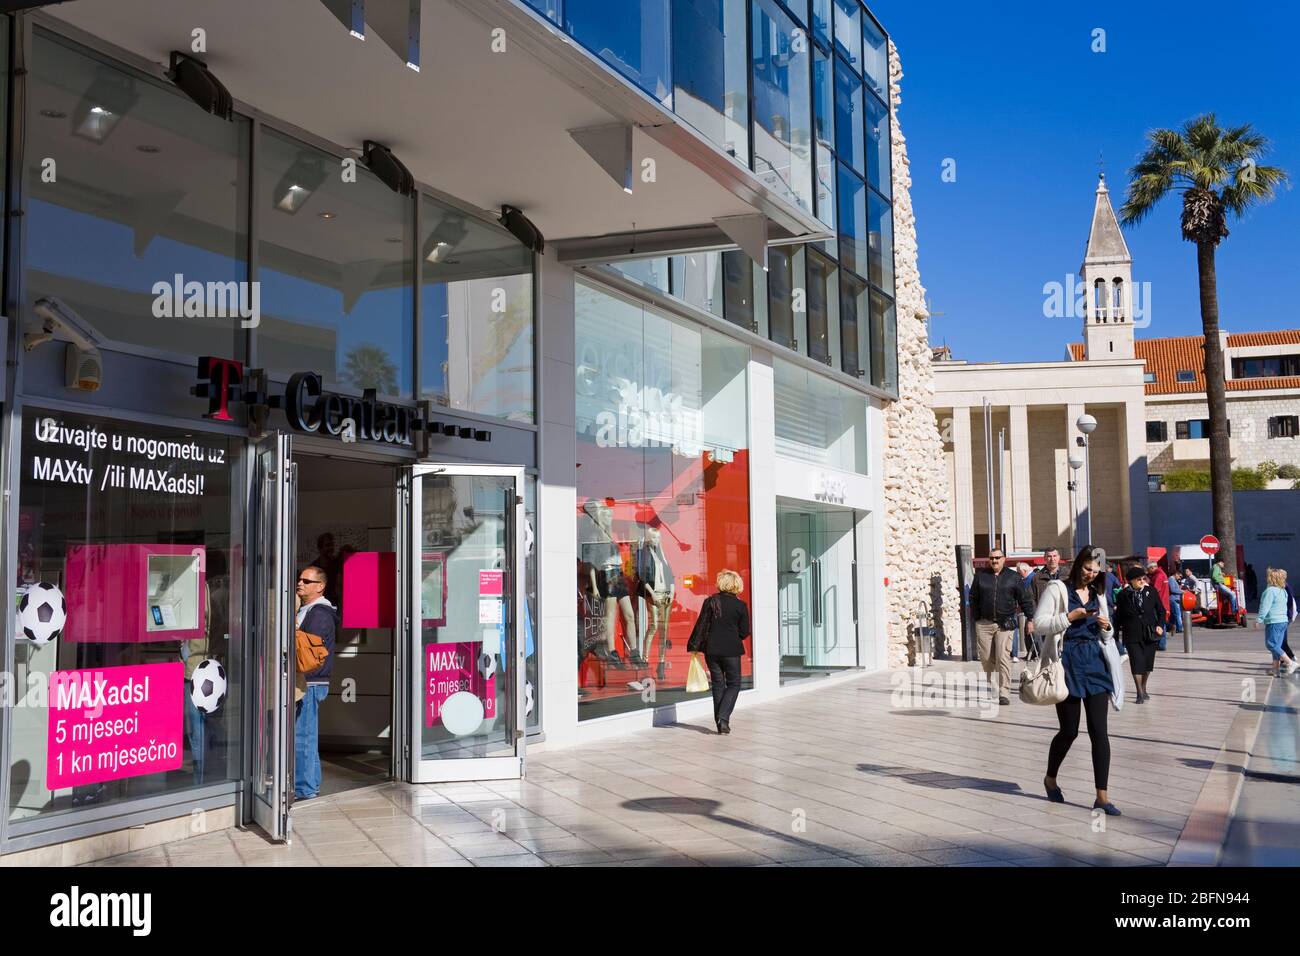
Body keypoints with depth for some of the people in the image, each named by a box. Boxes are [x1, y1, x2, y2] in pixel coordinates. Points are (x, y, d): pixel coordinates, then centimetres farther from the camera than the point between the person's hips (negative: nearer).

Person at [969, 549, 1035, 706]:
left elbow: (1024, 599, 7)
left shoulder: (1013, 577, 5)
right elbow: (973, 598, 12)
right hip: (984, 624, 2)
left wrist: (1031, 618, 3)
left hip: (1005, 624, -2)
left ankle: (1004, 693, -9)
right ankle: (992, 691, 20)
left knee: (1003, 658, -11)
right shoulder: (981, 576, 9)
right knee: (986, 659, 5)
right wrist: (975, 618, 7)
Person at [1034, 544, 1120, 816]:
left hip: (1094, 662, 4)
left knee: (1099, 730, -3)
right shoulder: (1058, 590, -2)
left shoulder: (1098, 594, 15)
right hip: (1068, 663, -4)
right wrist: (1070, 617, -18)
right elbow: (1039, 624, -10)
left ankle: (1102, 796, 0)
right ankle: (1050, 778, 30)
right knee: (1069, 730, 4)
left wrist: (1106, 626, 1)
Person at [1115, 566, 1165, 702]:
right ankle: (1140, 693, -3)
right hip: (1132, 635, -2)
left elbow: (1161, 610, 10)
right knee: (1137, 662, -9)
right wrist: (1116, 633, 4)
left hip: (1150, 633, 3)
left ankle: (1143, 689, 30)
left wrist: (1160, 625, -3)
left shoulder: (1151, 591, 1)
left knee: (1148, 662, 10)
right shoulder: (1124, 595, -3)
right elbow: (1118, 615, 4)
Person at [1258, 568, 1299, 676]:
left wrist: (1259, 620, -15)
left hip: (1273, 622, -9)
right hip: (1283, 621, 9)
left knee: (1271, 645, -5)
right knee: (1276, 646, 10)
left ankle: (1290, 662, -12)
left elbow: (1265, 607, -18)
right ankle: (1275, 670, 10)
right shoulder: (1283, 590, 13)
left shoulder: (1270, 591, -14)